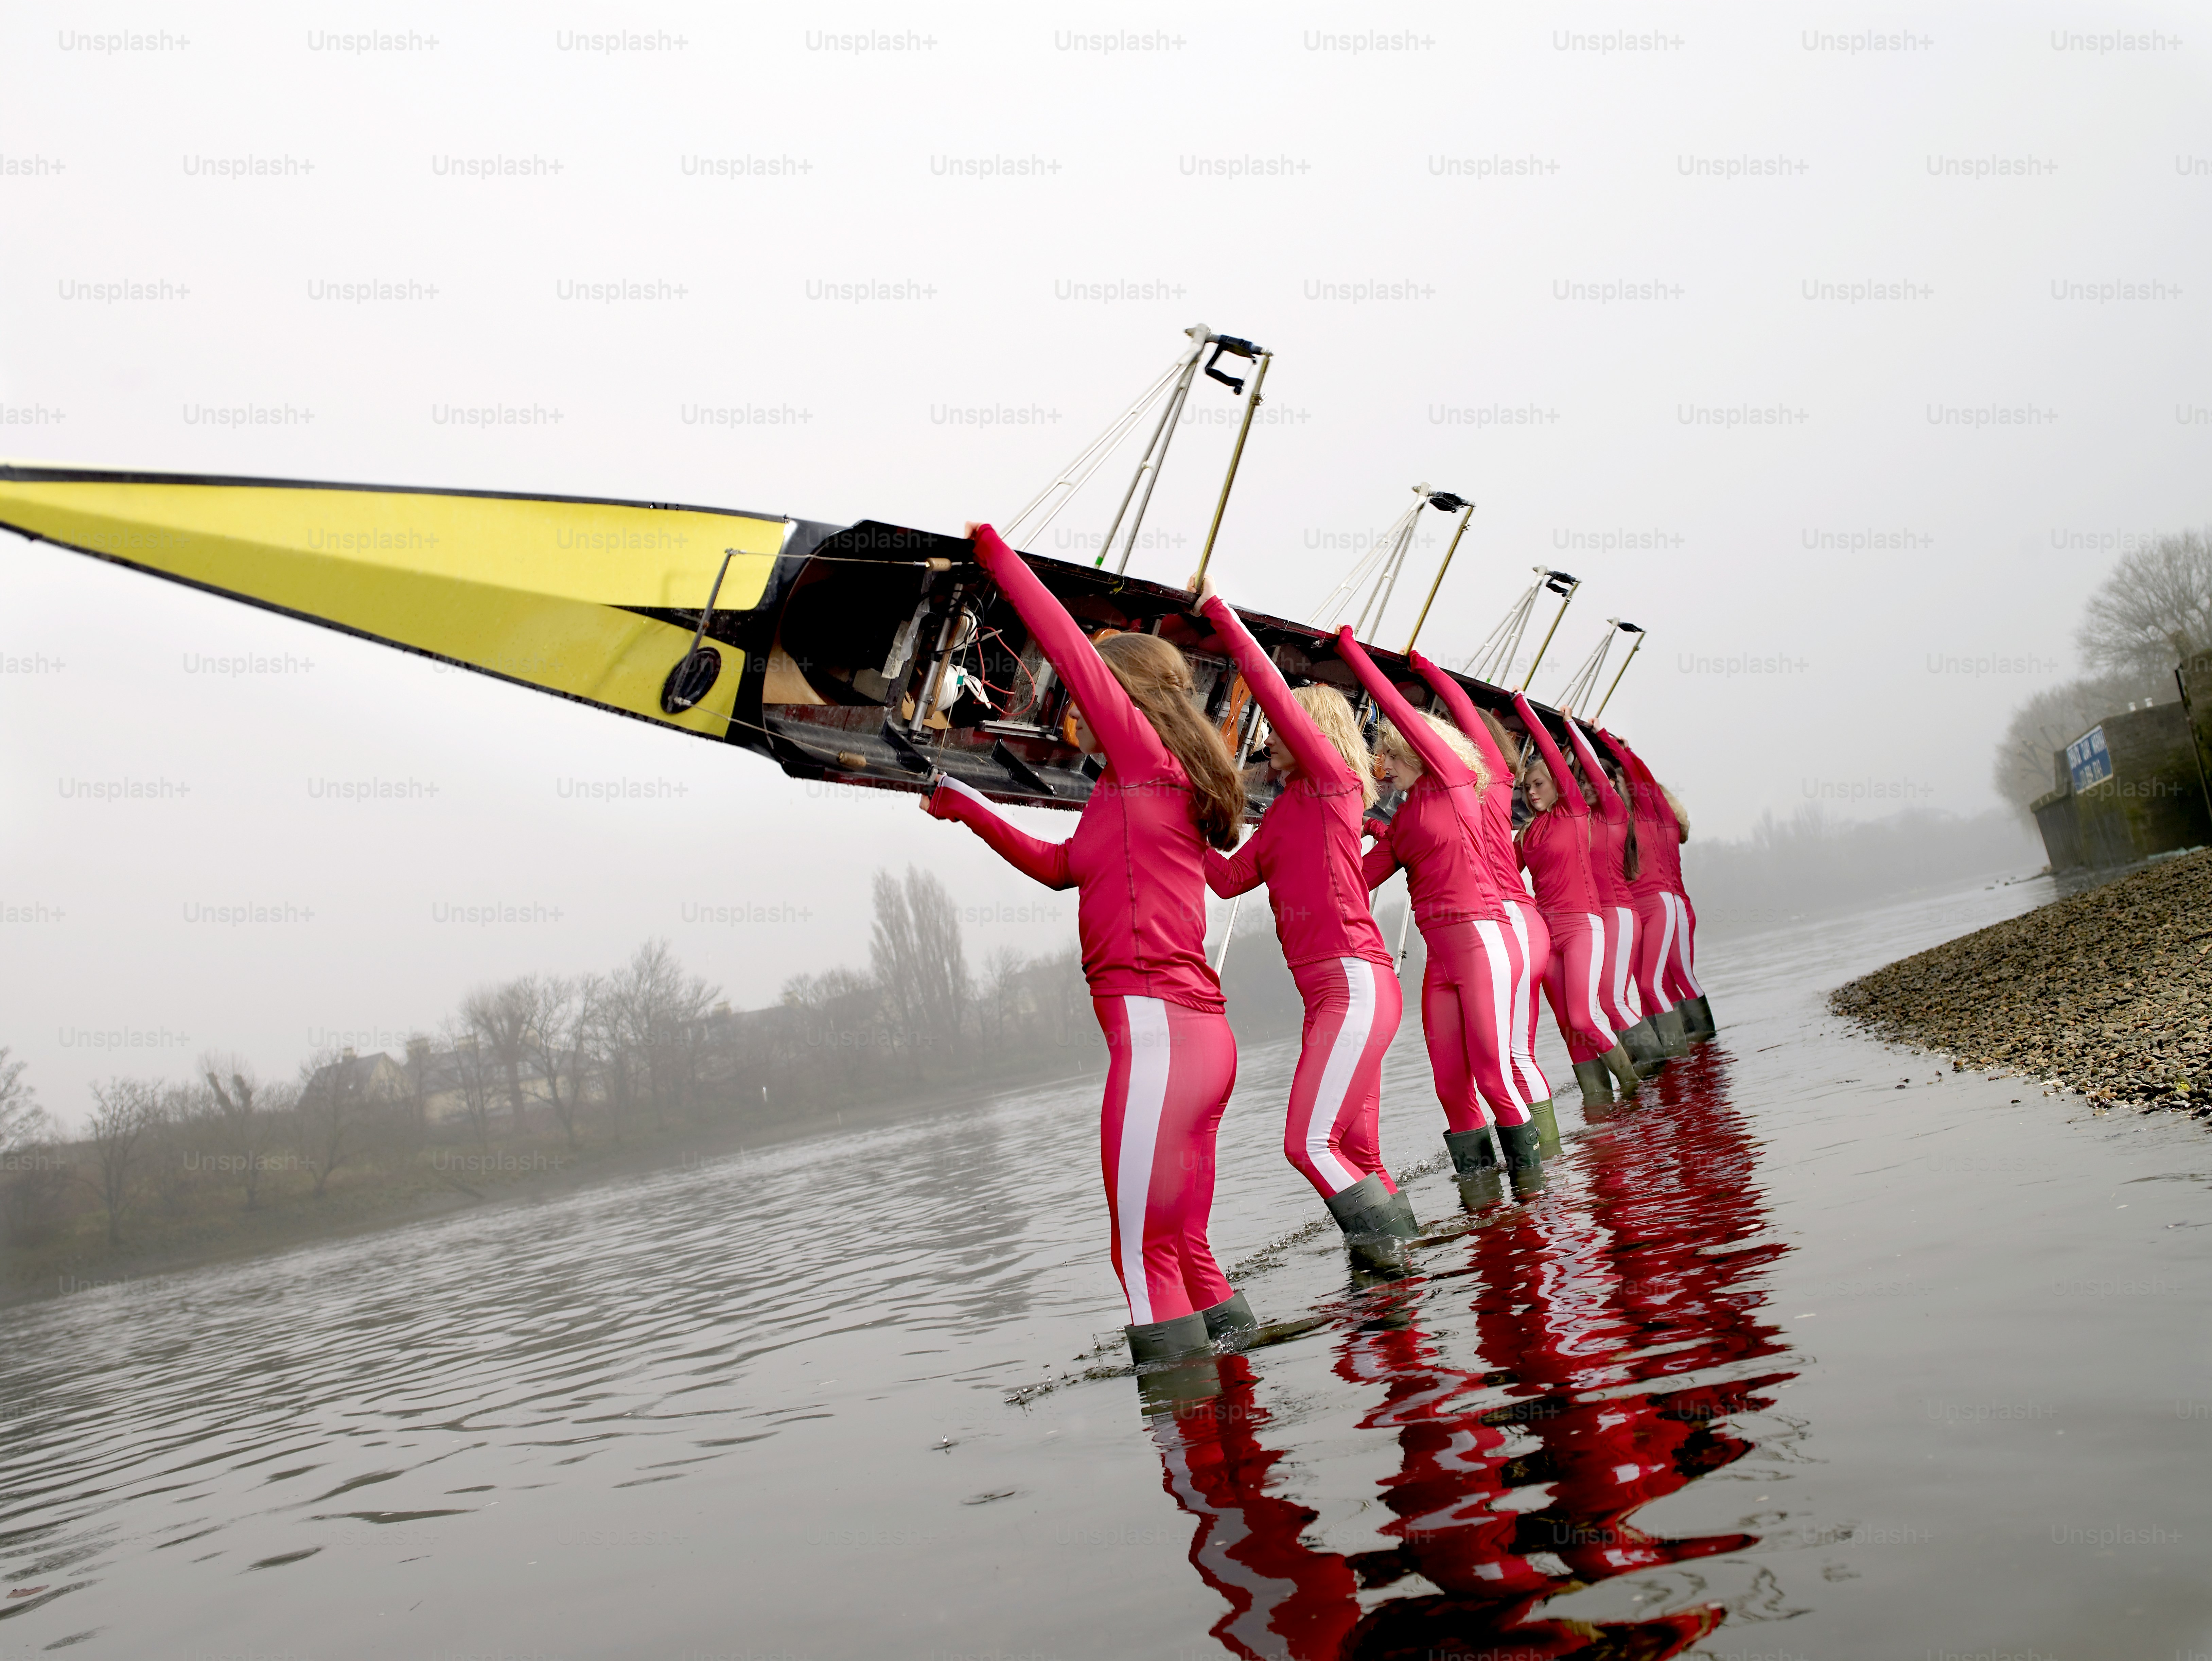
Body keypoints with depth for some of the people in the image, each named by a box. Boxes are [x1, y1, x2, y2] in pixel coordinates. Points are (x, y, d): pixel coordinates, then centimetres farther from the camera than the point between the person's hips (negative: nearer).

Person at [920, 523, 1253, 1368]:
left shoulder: (1145, 755, -2)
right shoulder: (1127, 795, 23)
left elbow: (1067, 644, -4)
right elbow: (1058, 865, 37)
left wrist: (995, 554, 6)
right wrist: (968, 811, 39)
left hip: (1160, 1029, -10)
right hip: (1194, 1036, 10)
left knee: (1146, 1252, -10)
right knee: (1182, 1250, 15)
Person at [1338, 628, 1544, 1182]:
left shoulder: (1454, 780, 0)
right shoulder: (1403, 820, 18)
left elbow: (1398, 709, -6)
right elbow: (1360, 877, 13)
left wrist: (1351, 648, -1)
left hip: (1481, 940, -7)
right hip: (1440, 954, 7)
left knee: (1493, 1073, -6)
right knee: (1451, 1083, 3)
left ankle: (1532, 1172, 7)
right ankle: (1477, 1174, 12)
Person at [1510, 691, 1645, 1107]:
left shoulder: (1574, 811, 0)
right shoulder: (1528, 833, 14)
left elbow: (1552, 753, -7)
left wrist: (1522, 704, -5)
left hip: (1581, 924, -6)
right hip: (1545, 929, 6)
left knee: (1583, 1016, -16)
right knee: (1568, 1024, 3)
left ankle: (1627, 1074, 7)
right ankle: (1597, 1096, 10)